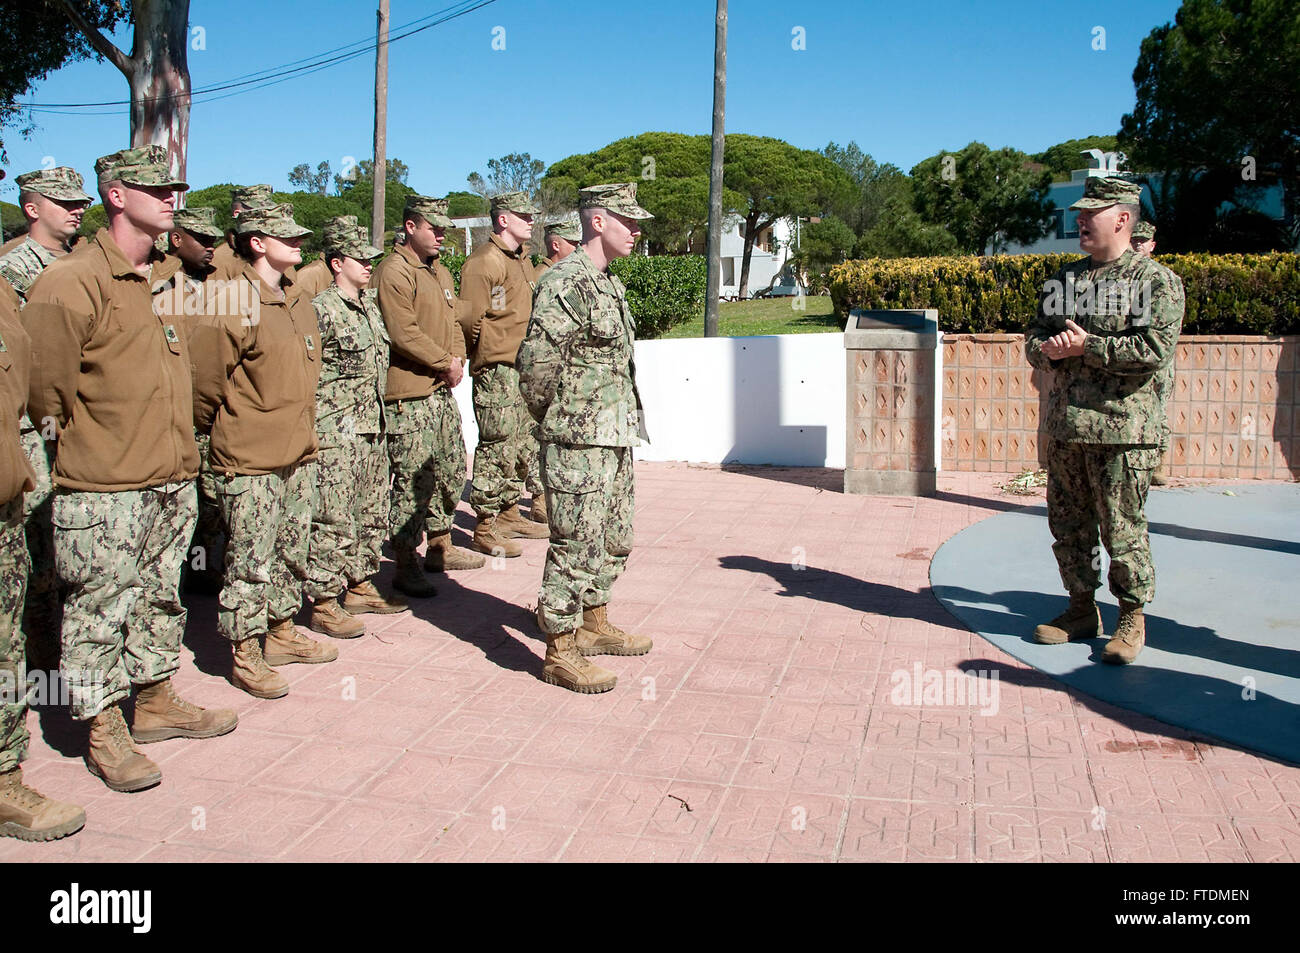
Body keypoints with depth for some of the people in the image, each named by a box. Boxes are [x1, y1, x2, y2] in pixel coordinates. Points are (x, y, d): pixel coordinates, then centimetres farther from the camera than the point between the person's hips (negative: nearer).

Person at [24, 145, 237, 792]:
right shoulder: (72, 282, -13)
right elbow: (42, 387, -12)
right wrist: (84, 445, -1)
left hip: (170, 481, 8)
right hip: (102, 492, -8)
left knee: (161, 599, 18)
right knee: (100, 611, 3)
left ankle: (156, 703, 33)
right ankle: (103, 734, 15)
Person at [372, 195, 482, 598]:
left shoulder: (441, 273, 19)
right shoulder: (393, 272, -12)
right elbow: (404, 334, -19)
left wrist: (457, 360, 1)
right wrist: (445, 363, -12)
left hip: (442, 391, 10)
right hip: (409, 396, -10)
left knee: (451, 470, 16)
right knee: (411, 481, -6)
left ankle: (441, 548, 29)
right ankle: (406, 567, 3)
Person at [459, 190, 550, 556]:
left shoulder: (522, 261, 19)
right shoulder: (485, 262, -12)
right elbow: (471, 318, -16)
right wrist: (489, 353, -6)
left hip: (524, 369, 10)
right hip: (497, 369, -10)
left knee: (523, 444, 15)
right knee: (497, 447, -7)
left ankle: (509, 514, 27)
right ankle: (485, 529, 0)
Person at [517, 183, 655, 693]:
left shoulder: (608, 282, 15)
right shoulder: (566, 282, -16)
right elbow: (536, 362, -21)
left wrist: (627, 424, 16)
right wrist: (551, 417, -8)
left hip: (615, 438, 10)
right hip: (578, 441, -10)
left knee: (614, 539, 18)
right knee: (575, 545, -3)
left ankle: (594, 624, 34)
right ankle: (561, 652, 7)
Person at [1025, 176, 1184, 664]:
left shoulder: (1156, 280, -3)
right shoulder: (1065, 278, 16)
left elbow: (1155, 349, -15)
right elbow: (1034, 337, 17)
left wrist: (1086, 345, -15)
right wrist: (1048, 348, -7)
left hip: (1122, 428, -6)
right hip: (1063, 426, 6)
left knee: (1122, 528, 0)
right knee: (1068, 524, 11)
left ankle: (1131, 619, 16)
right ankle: (1082, 610, 25)